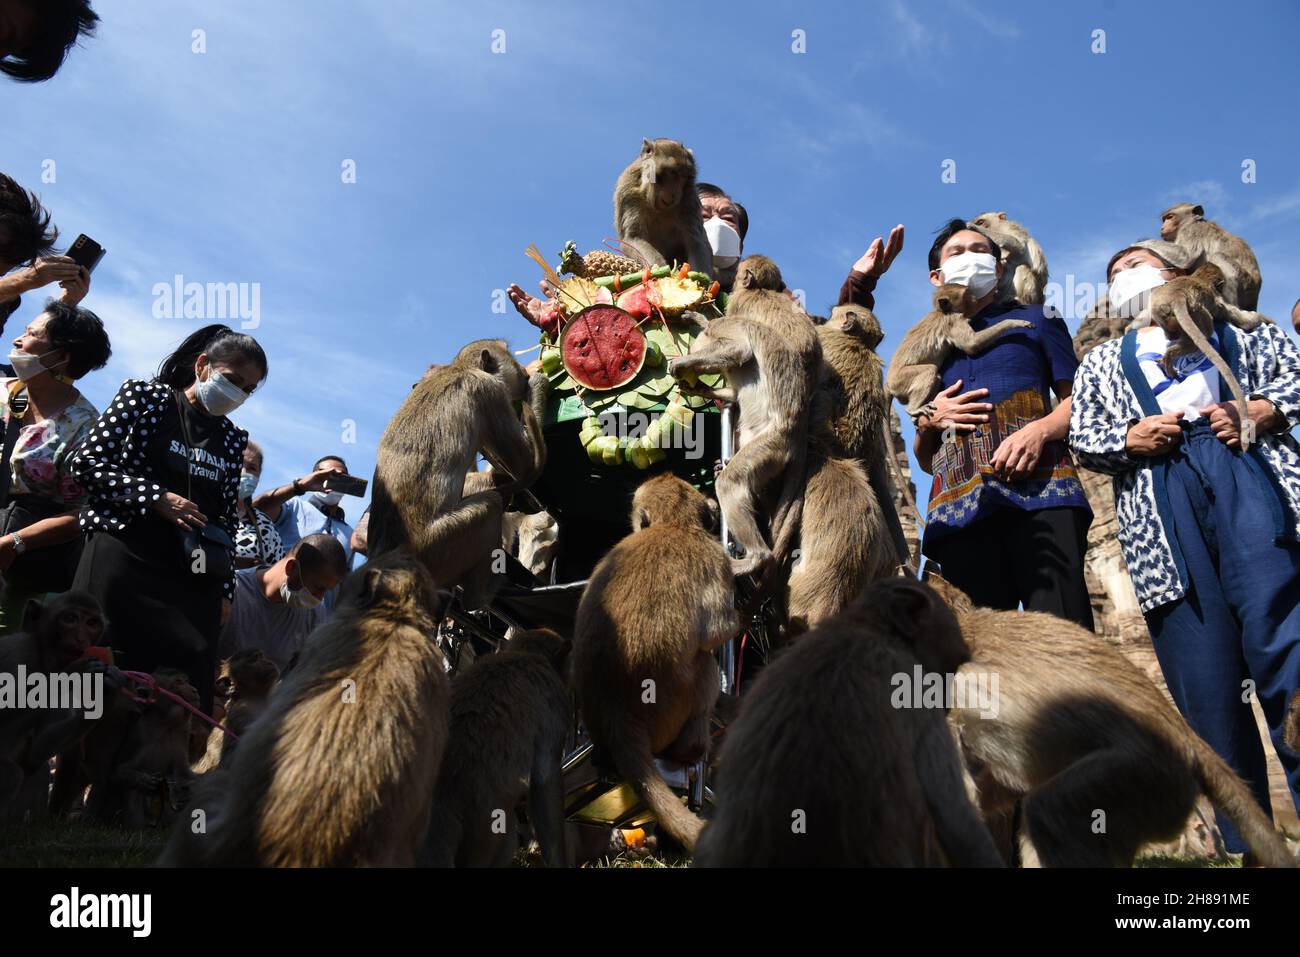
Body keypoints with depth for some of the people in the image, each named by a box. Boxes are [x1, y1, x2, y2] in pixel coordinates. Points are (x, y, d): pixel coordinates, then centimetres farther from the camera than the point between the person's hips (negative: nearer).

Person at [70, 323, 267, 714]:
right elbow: (87, 462, -1)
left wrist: (224, 590, 10)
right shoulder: (145, 396, 5)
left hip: (194, 582, 3)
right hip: (122, 560, -3)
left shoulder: (232, 440, 15)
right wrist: (157, 497, -11)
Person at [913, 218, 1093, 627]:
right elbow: (924, 459, 29)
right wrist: (930, 421, 7)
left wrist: (1040, 430, -9)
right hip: (959, 508, 2)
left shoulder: (1033, 320, 23)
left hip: (1039, 489, -2)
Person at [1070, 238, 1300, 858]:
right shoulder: (1101, 362, 30)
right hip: (1159, 503, 1)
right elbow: (1081, 437, 19)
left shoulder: (1239, 328, 26)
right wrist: (1130, 437, -2)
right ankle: (1247, 842, 0)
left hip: (1248, 471, -1)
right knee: (1204, 681, -5)